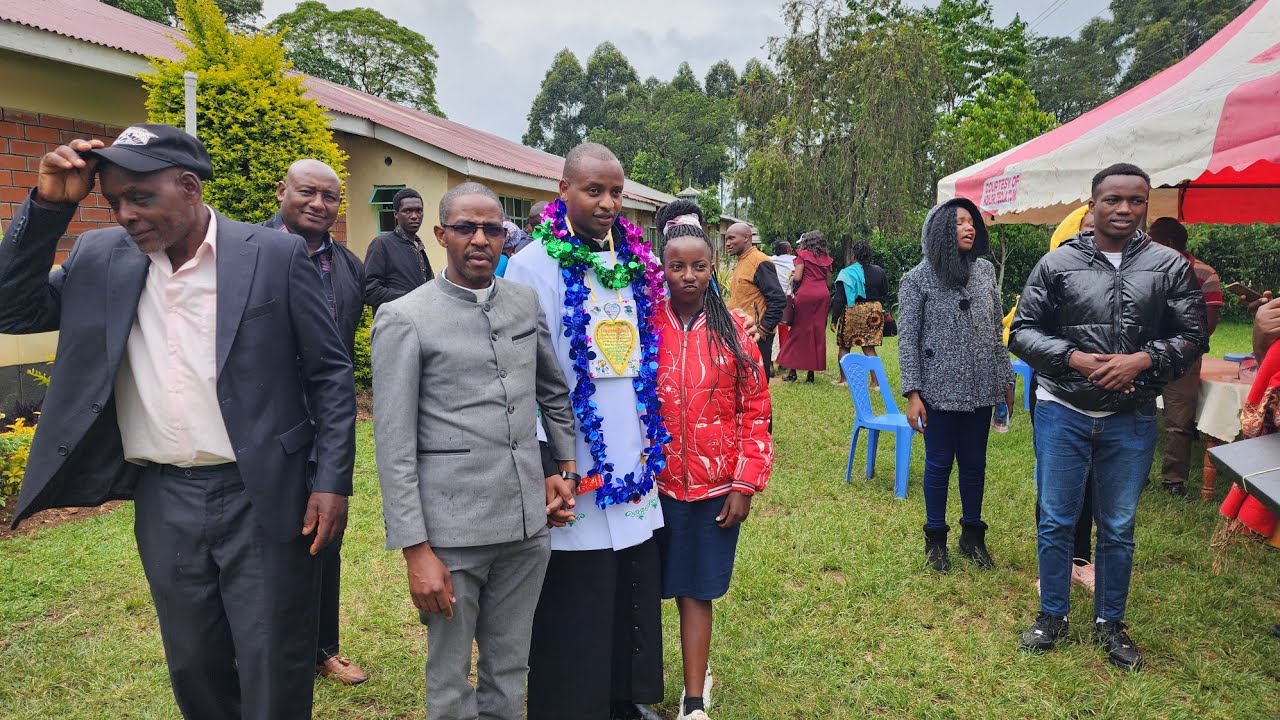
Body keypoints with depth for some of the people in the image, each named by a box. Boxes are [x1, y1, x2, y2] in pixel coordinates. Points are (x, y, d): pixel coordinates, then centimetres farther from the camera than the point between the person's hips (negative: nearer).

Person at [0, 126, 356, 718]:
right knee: (193, 668, 19)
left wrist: (332, 481, -9)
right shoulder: (102, 258, 5)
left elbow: (331, 374, -5)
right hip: (163, 500, 4)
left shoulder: (275, 255, -8)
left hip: (260, 496, -4)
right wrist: (48, 205, -5)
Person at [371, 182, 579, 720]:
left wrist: (566, 469, 15)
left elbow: (554, 390, 21)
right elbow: (394, 447, -9)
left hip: (528, 523, 4)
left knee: (510, 673, 18)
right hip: (452, 530, -4)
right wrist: (415, 549, -11)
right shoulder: (404, 319, -7)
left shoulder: (526, 303, 7)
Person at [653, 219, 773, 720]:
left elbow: (756, 410, -1)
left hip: (716, 487, 0)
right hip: (656, 485, 1)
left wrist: (745, 484, -4)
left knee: (696, 592, 7)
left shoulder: (733, 331, -2)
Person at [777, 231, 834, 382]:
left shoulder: (803, 254, 1)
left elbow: (797, 277, -8)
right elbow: (829, 282, 11)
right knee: (818, 332, 7)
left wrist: (792, 277, 11)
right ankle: (812, 371, 9)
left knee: (799, 330, 3)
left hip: (806, 294, -4)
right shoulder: (826, 258, 13)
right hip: (823, 295, 4)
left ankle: (792, 370, 3)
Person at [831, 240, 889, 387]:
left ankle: (843, 379, 13)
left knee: (844, 346, 11)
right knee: (869, 348, 7)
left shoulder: (847, 273, -11)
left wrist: (834, 319, -7)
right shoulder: (879, 271, 2)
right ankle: (875, 381, 1)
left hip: (852, 312, -4)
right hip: (875, 310, 4)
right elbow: (885, 294, 13)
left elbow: (839, 299, -11)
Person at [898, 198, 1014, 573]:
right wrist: (912, 393, -11)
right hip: (940, 390, -3)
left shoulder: (985, 271, 4)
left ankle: (972, 535, 29)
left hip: (980, 389, 3)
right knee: (939, 465, 7)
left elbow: (997, 330, 11)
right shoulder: (917, 279, -6)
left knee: (974, 464, 13)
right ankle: (936, 538, 23)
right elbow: (908, 340, -7)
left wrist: (1006, 379, 11)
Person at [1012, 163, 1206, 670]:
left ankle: (1110, 622, 31)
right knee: (1055, 521, 9)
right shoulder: (1057, 263, -3)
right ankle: (1052, 615, 27)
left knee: (1118, 528, 13)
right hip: (1063, 413, -1)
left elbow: (1192, 336, 2)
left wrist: (1142, 360, -16)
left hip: (1131, 419, 1)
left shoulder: (1169, 266, 1)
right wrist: (1073, 358, -16)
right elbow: (1022, 331, -1)